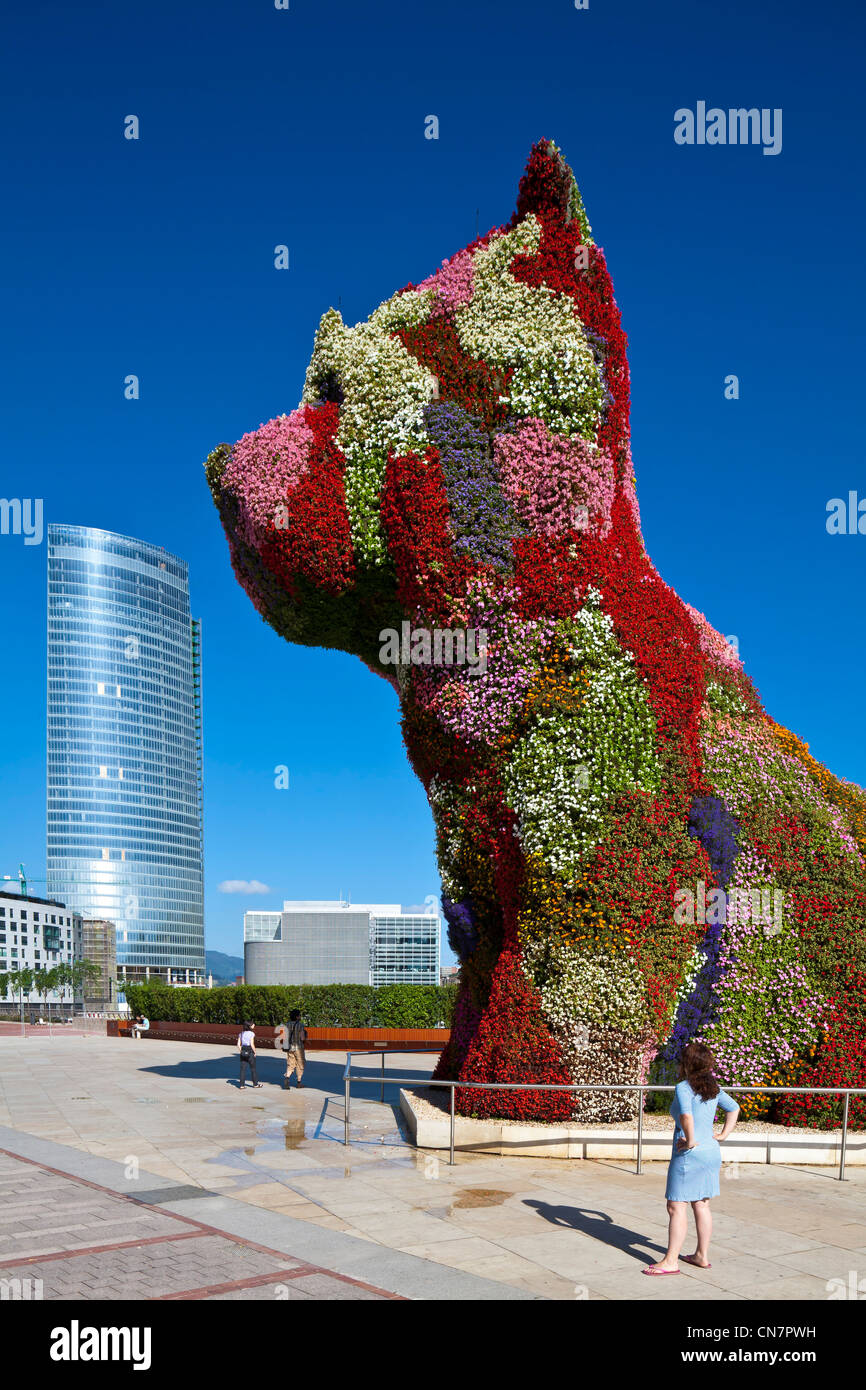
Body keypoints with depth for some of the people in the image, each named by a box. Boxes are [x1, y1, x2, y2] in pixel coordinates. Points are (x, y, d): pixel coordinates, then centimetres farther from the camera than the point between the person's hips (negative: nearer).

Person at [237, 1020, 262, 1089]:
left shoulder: (241, 1034, 6)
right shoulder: (251, 1033, -10)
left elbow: (238, 1044, 4)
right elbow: (252, 1044, -15)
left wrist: (240, 1052, 13)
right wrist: (255, 1052, -4)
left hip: (243, 1052, 5)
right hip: (250, 1051, -5)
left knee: (243, 1069, 6)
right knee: (253, 1068, 8)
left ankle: (242, 1085, 4)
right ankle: (255, 1084, 18)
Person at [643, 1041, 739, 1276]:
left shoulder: (684, 1088, -15)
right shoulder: (713, 1088, 9)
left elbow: (686, 1116, -33)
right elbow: (734, 1108, 23)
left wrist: (691, 1141, -20)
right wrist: (723, 1135, 17)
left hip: (689, 1153, -8)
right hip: (712, 1151, 8)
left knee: (676, 1206, -2)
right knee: (701, 1205, 16)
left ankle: (670, 1261, 1)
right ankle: (702, 1256, 23)